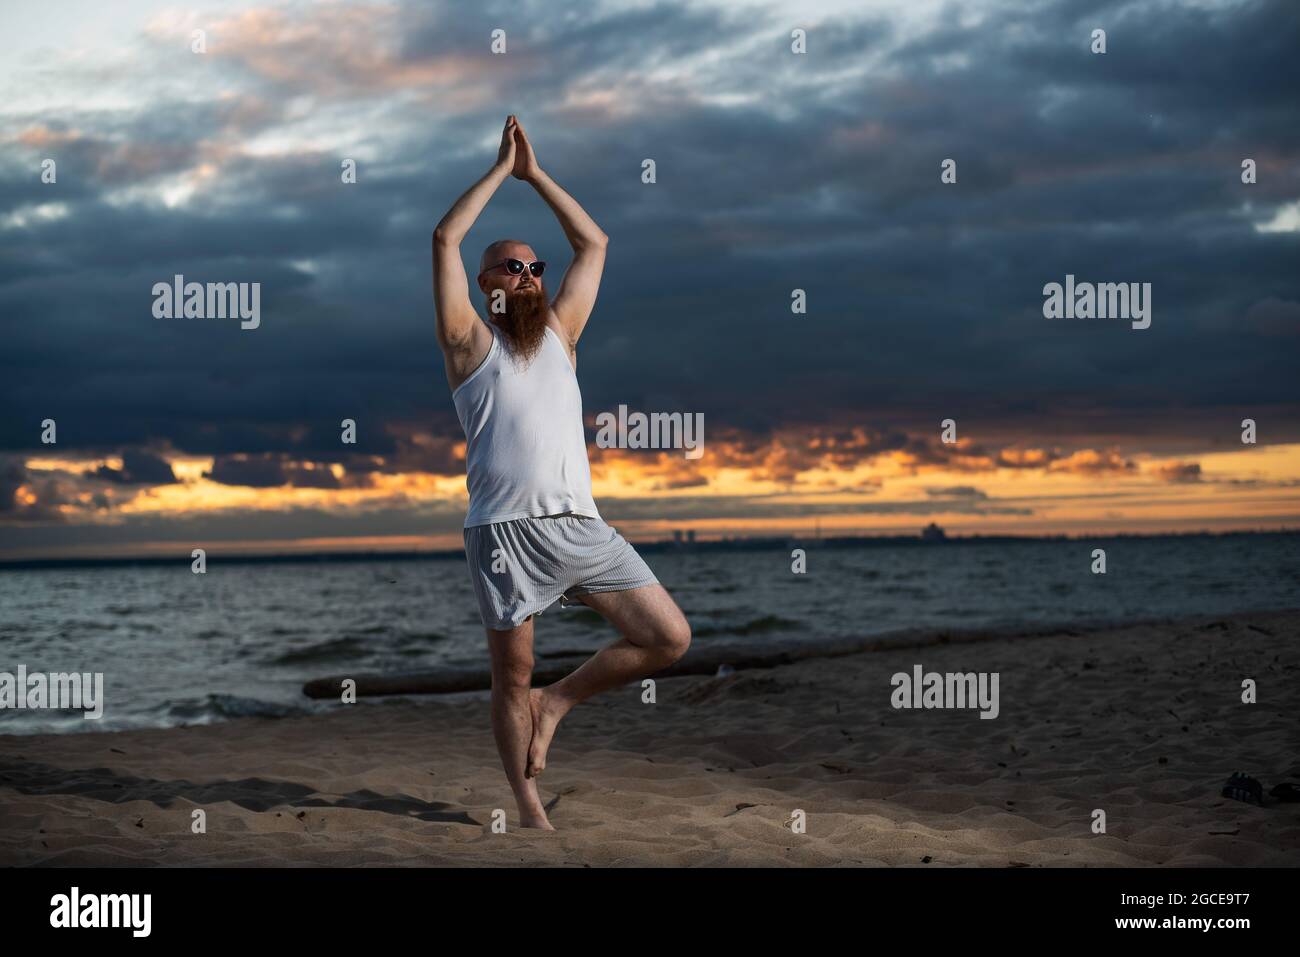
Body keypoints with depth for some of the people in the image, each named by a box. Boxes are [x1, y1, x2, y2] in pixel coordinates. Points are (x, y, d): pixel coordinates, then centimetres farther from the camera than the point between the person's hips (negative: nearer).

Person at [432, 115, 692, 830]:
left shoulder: (559, 334, 21)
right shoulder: (470, 341, 9)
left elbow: (593, 244, 23)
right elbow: (445, 239, 0)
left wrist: (535, 175, 21)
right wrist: (502, 169, 6)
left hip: (581, 524, 4)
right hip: (505, 529, -4)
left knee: (669, 638, -3)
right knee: (511, 678, 1)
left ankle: (558, 701, 15)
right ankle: (529, 810, 15)